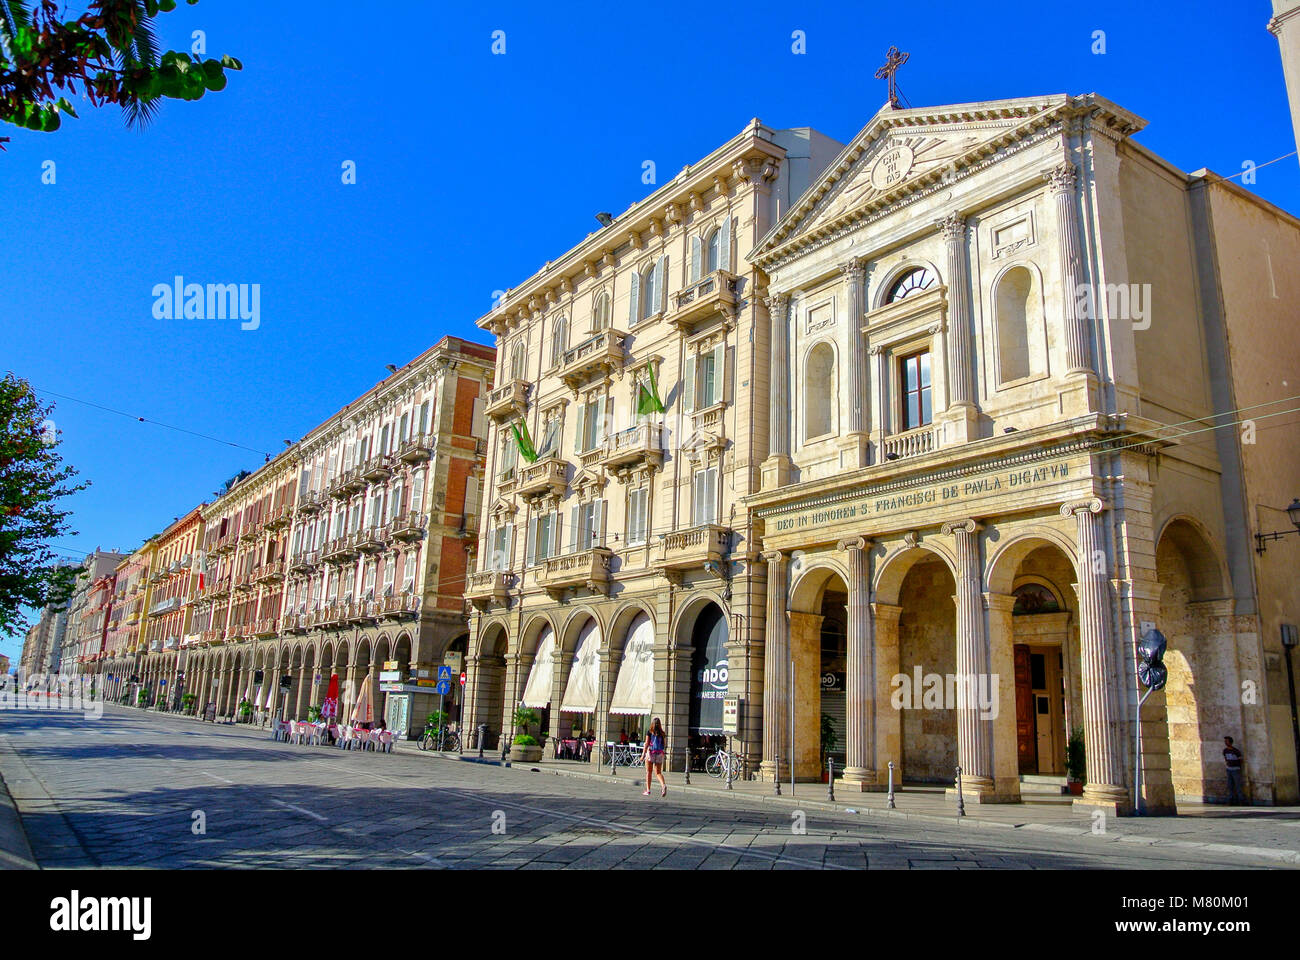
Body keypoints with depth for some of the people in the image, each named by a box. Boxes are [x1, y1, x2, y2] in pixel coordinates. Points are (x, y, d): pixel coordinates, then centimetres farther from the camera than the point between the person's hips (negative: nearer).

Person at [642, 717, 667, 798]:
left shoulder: (650, 732, -5)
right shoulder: (662, 733, 3)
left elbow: (647, 744, -9)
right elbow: (664, 745, 6)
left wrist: (643, 754, -8)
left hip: (650, 753, -2)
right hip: (660, 754, 3)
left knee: (648, 772, 10)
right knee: (658, 772, 5)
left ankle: (648, 790, 14)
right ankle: (663, 785, -21)